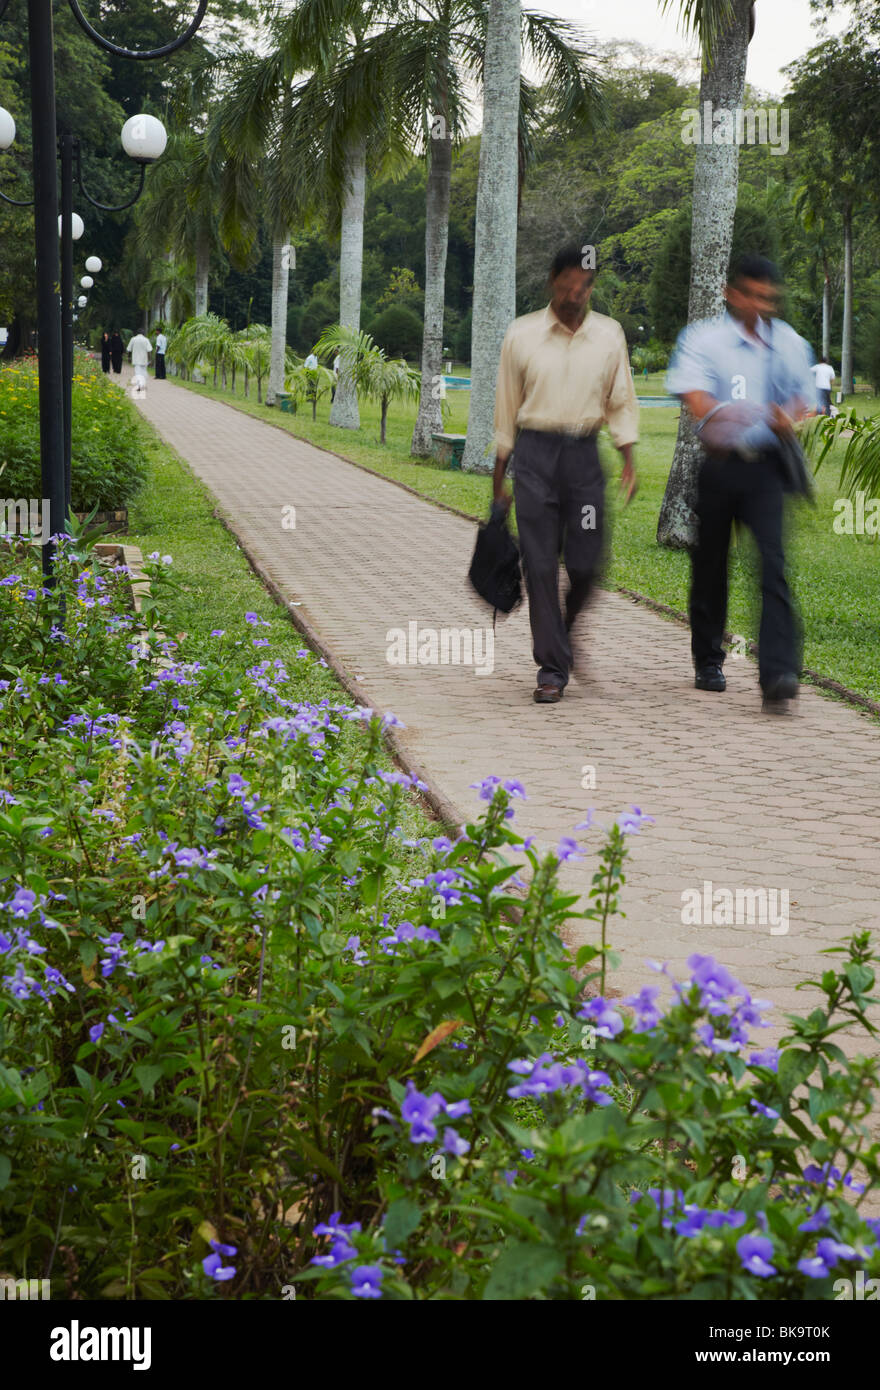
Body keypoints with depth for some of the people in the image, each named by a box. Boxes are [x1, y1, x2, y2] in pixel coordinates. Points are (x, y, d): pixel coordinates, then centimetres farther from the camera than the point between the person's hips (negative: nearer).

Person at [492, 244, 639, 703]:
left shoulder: (609, 335, 6)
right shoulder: (522, 334, 2)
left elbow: (620, 403, 12)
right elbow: (507, 407, 7)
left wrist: (628, 460, -1)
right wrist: (499, 480, 7)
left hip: (584, 452, 2)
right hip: (535, 453, -1)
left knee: (586, 564, -2)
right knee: (540, 564, -4)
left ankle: (566, 628, 30)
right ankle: (552, 669, 2)